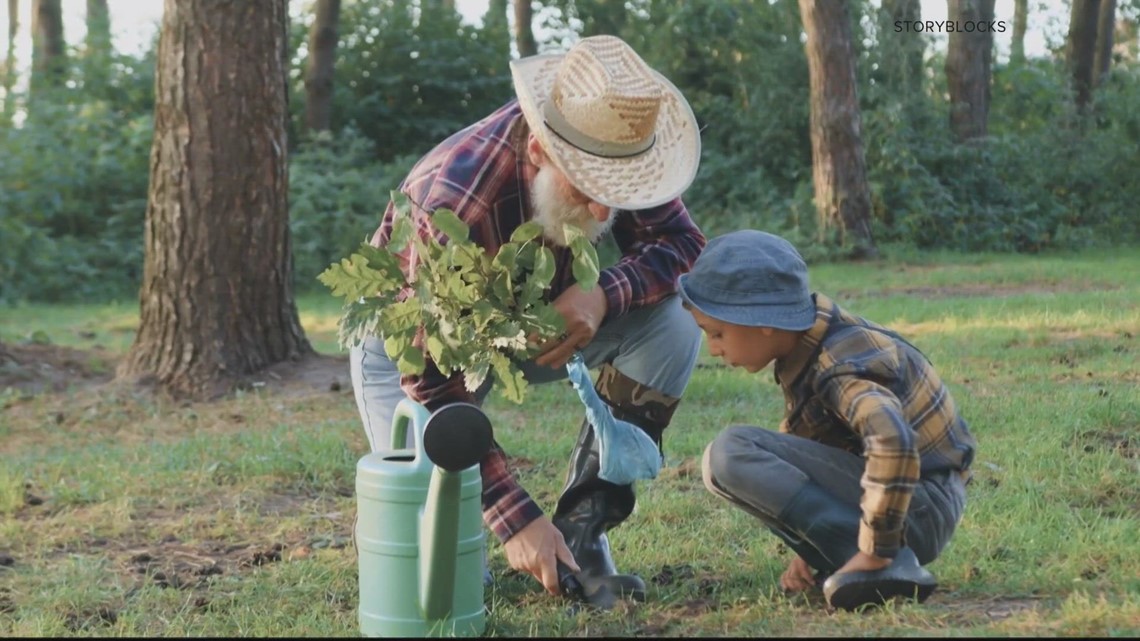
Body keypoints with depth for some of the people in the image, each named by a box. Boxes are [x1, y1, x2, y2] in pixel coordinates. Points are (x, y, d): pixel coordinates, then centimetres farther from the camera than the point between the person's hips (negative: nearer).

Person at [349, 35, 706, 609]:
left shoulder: (605, 153, -23)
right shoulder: (452, 203, -38)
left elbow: (683, 242, -13)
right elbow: (434, 382, -34)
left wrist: (606, 294, -36)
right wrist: (515, 520, -37)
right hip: (414, 339, -5)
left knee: (671, 325, -22)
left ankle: (581, 530, -14)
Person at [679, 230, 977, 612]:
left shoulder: (841, 369, -23)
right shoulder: (806, 352, 6)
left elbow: (893, 444, -41)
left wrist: (872, 554, -34)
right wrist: (809, 548, 10)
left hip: (919, 510, -10)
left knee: (730, 455, -20)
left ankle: (887, 565, -23)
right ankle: (838, 555, 5)